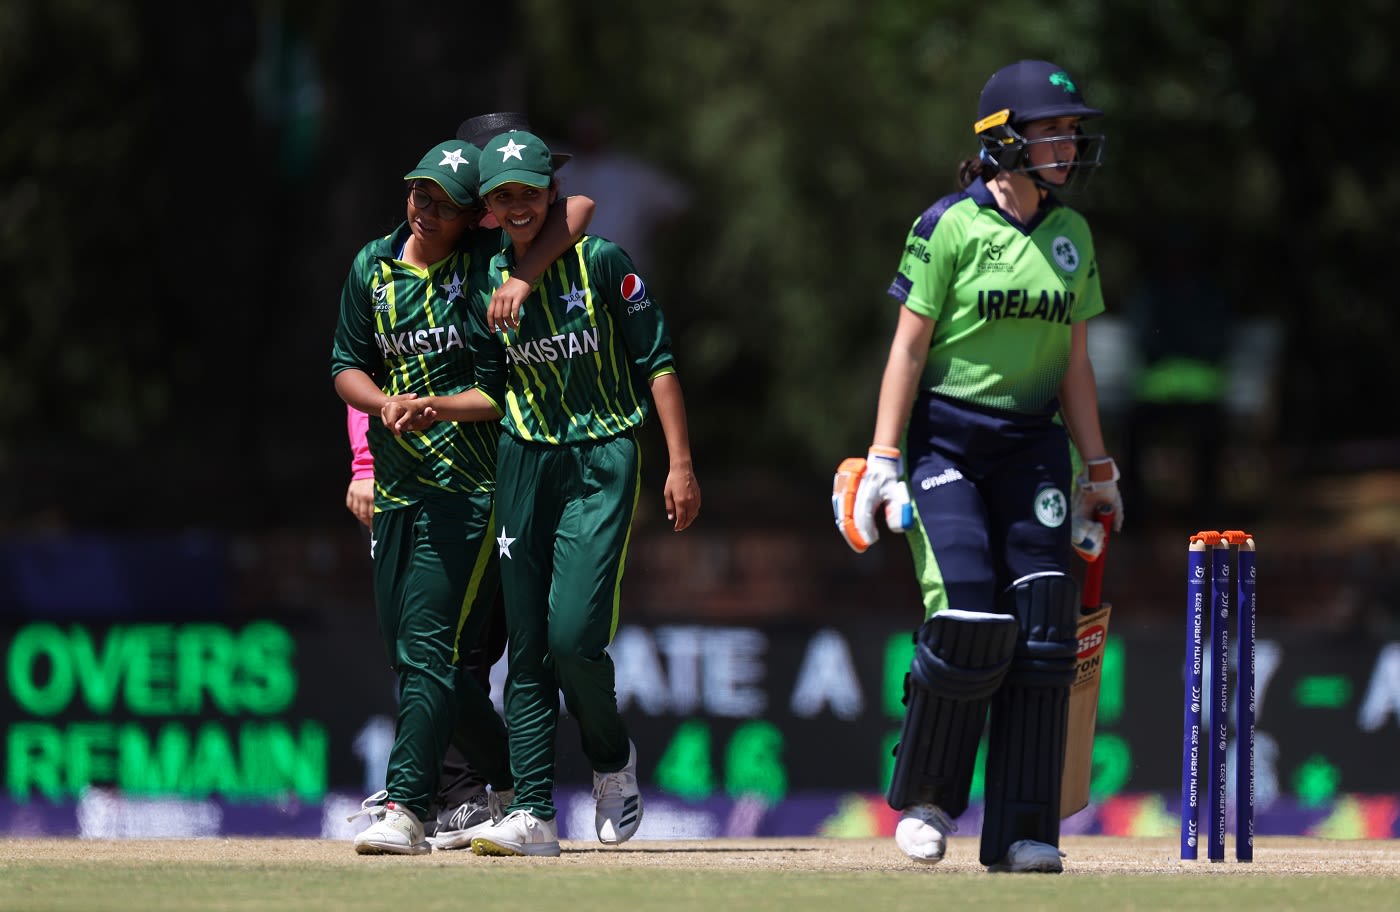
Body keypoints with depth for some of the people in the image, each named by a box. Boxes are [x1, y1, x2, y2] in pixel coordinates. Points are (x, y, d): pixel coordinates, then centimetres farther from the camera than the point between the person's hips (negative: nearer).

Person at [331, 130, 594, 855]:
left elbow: (576, 209, -13)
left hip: (470, 486, -6)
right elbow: (346, 369, 10)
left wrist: (522, 279, -25)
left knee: (428, 643, -16)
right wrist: (386, 402, -11)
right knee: (406, 650, 10)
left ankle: (405, 807, -21)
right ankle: (508, 781, 28)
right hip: (398, 487, 6)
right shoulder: (374, 267, 7)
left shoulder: (491, 257, -5)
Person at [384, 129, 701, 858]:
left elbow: (656, 362, -4)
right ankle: (533, 813, 1)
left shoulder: (601, 263, -5)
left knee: (574, 633, -15)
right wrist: (439, 408, -3)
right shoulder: (488, 281, 8)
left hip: (602, 461, -5)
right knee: (528, 646, 0)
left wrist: (681, 465, -9)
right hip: (523, 462, 5)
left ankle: (612, 757, 13)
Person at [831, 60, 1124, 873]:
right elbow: (908, 348, -7)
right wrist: (883, 460, -12)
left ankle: (1023, 833, -4)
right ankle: (923, 797, 8)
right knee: (971, 617, -16)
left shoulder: (1072, 235, 10)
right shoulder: (950, 227, -7)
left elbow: (1074, 362, 15)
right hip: (945, 435, -5)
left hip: (1032, 441, 5)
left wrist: (1098, 468, 13)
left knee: (1042, 623, -7)